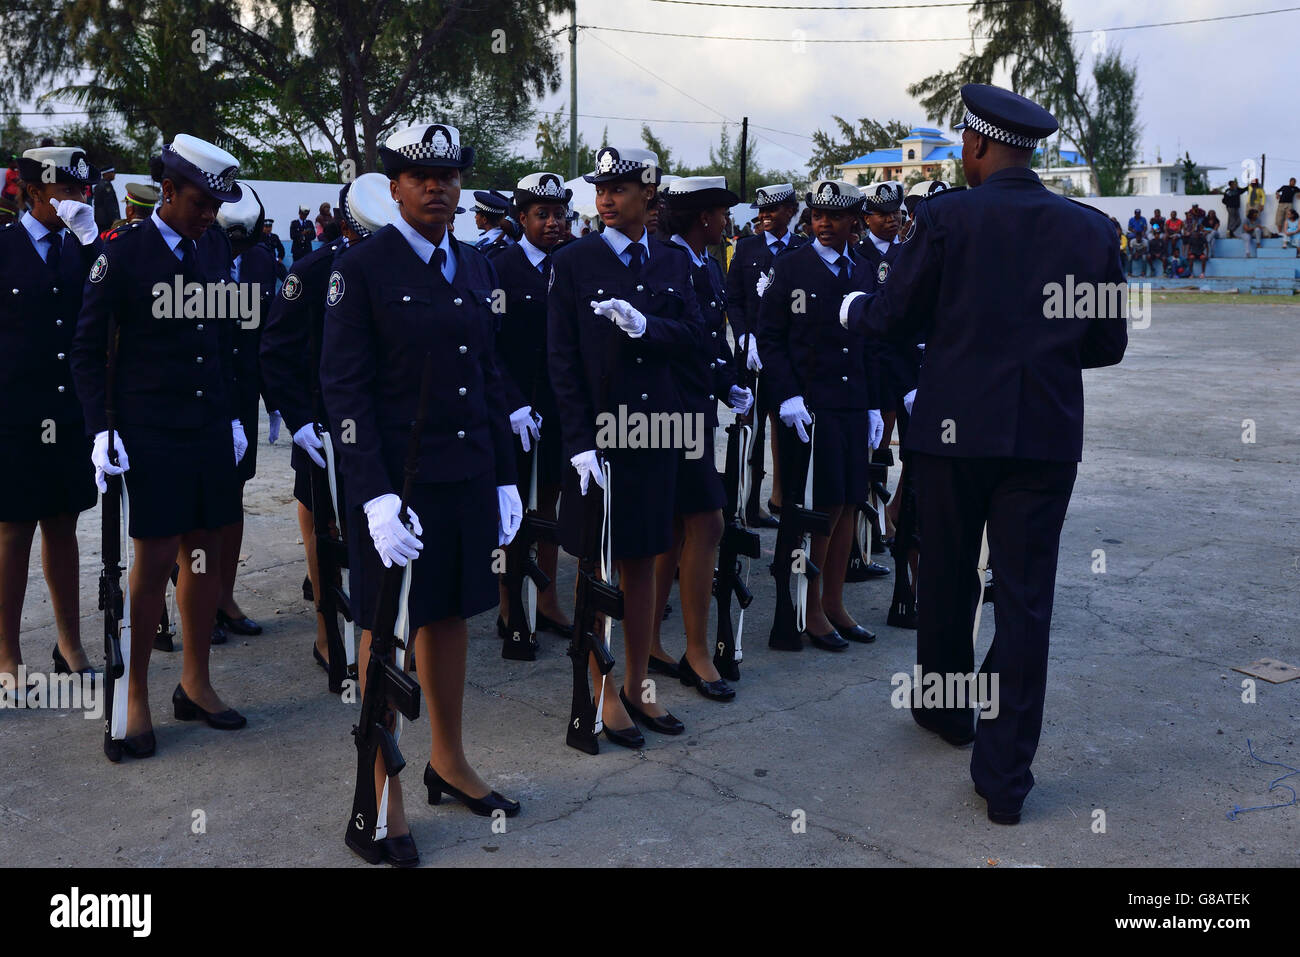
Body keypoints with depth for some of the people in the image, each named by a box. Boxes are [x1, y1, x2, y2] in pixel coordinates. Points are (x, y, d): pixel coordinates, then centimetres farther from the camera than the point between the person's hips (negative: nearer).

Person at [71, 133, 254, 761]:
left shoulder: (216, 246, 8)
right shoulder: (124, 253, -7)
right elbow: (87, 348, -3)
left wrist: (232, 414, 11)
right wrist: (100, 429, -11)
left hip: (210, 428, 5)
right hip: (149, 433, -5)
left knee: (206, 554, 10)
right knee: (153, 564, -1)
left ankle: (195, 684, 25)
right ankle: (135, 698, 14)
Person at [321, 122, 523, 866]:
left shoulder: (476, 268, 11)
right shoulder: (362, 270, -7)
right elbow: (344, 387, -11)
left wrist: (506, 477, 10)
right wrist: (375, 494, -19)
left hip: (470, 477, 6)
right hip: (398, 480, -6)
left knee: (452, 616, 16)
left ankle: (449, 762, 33)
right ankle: (383, 796, 19)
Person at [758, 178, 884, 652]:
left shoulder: (863, 271, 13)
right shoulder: (790, 267, -2)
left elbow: (869, 345, 17)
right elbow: (769, 336, -5)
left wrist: (873, 405, 12)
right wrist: (787, 396, -14)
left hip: (853, 406, 5)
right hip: (809, 407, -5)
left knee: (847, 505, 8)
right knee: (822, 508, -3)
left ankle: (834, 604, 21)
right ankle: (810, 612, 10)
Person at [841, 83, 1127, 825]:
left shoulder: (947, 215, -6)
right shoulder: (1092, 229, 3)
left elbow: (895, 317, 0)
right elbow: (1108, 344, 7)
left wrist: (852, 309, 21)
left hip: (956, 428, -1)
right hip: (1047, 436, 1)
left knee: (948, 579, 18)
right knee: (1026, 598, 4)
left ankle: (946, 710, 39)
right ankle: (1006, 775, 7)